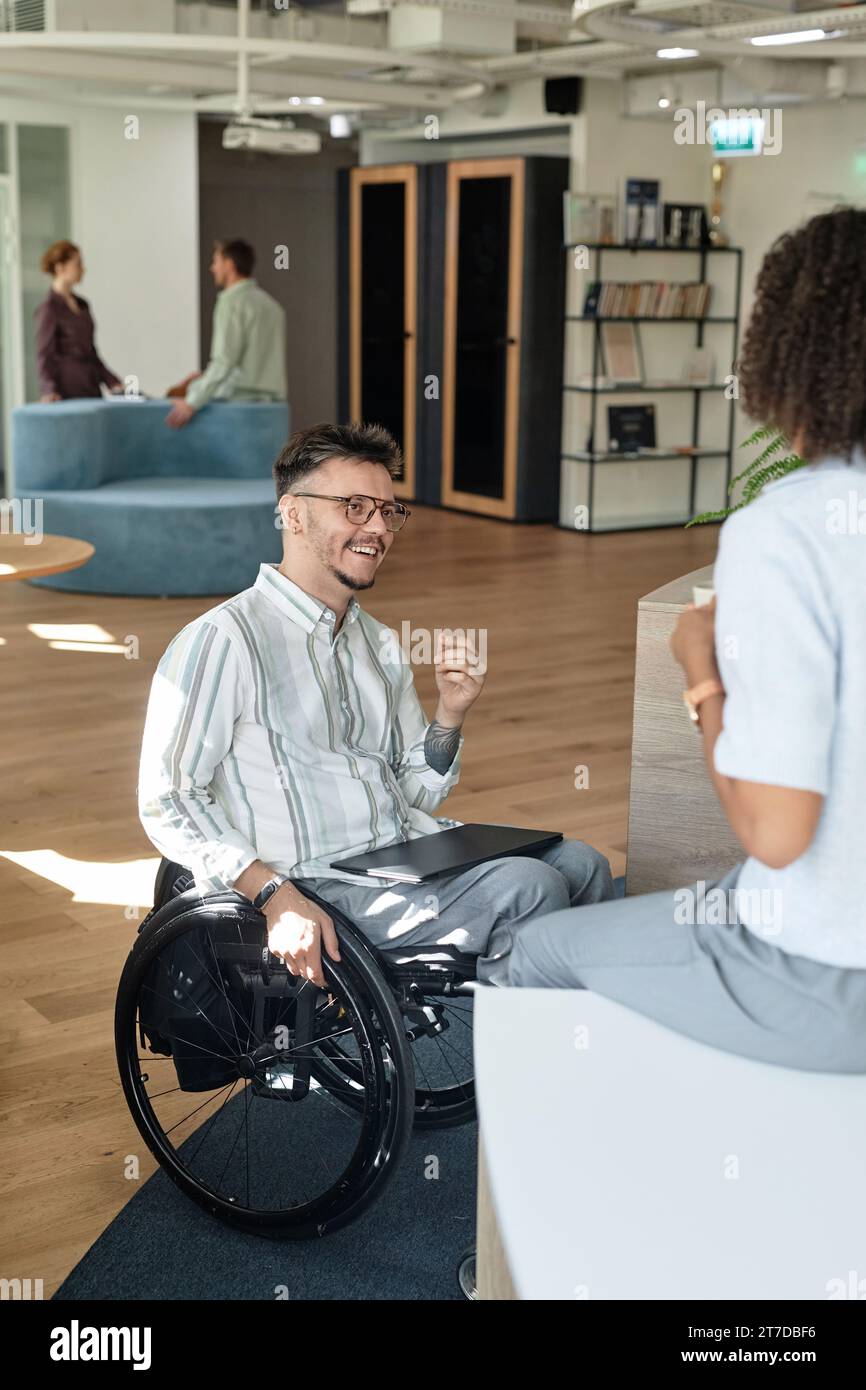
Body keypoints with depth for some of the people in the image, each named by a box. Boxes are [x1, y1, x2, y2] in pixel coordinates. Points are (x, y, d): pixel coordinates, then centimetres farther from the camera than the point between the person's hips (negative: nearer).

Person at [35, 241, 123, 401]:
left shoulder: (82, 305, 16)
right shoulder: (49, 308, -6)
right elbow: (44, 356, -11)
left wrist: (114, 383, 16)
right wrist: (49, 390, -26)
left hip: (92, 388, 7)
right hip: (68, 391, -7)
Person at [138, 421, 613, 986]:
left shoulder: (381, 644, 18)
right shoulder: (222, 640, -8)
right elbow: (167, 801, -11)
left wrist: (451, 713, 1)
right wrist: (273, 895, -22)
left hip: (407, 851, 8)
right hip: (318, 885, -8)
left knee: (579, 864, -10)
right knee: (526, 889, -23)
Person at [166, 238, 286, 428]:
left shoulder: (232, 300, -8)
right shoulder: (269, 303, 18)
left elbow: (225, 360, -17)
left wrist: (192, 403, -18)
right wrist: (206, 376, 18)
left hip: (241, 396, -8)